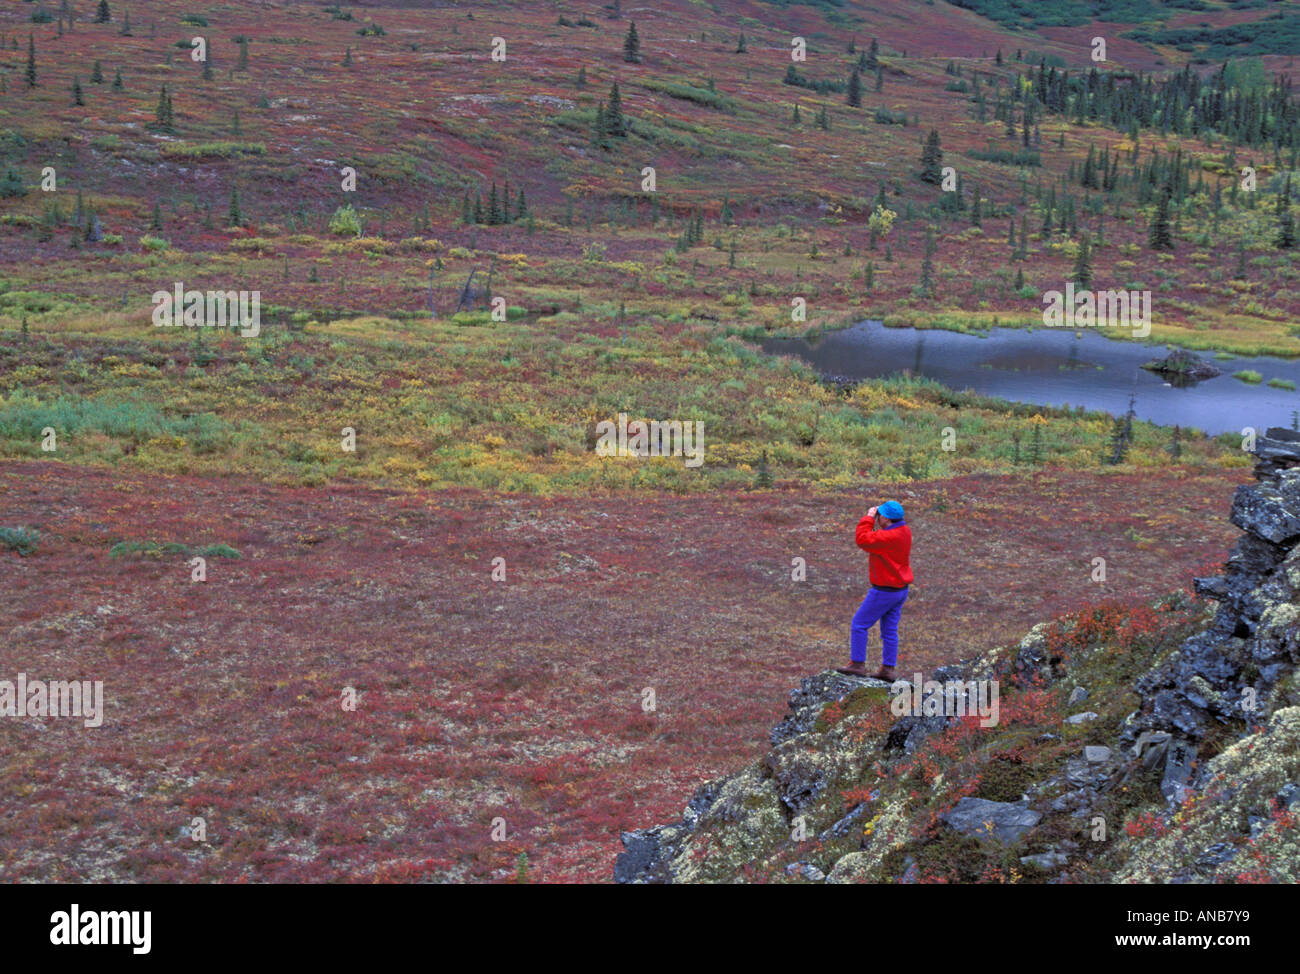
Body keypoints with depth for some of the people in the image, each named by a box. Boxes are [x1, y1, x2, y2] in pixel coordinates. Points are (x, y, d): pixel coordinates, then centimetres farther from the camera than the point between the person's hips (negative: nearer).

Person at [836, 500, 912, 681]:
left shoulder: (890, 537, -27)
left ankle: (857, 664, 5)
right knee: (889, 630, 14)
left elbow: (863, 540, -26)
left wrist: (868, 518, -16)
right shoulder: (903, 530, 3)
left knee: (859, 624, 2)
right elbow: (876, 539, 12)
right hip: (900, 589, 9)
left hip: (885, 590, -9)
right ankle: (888, 669, 17)